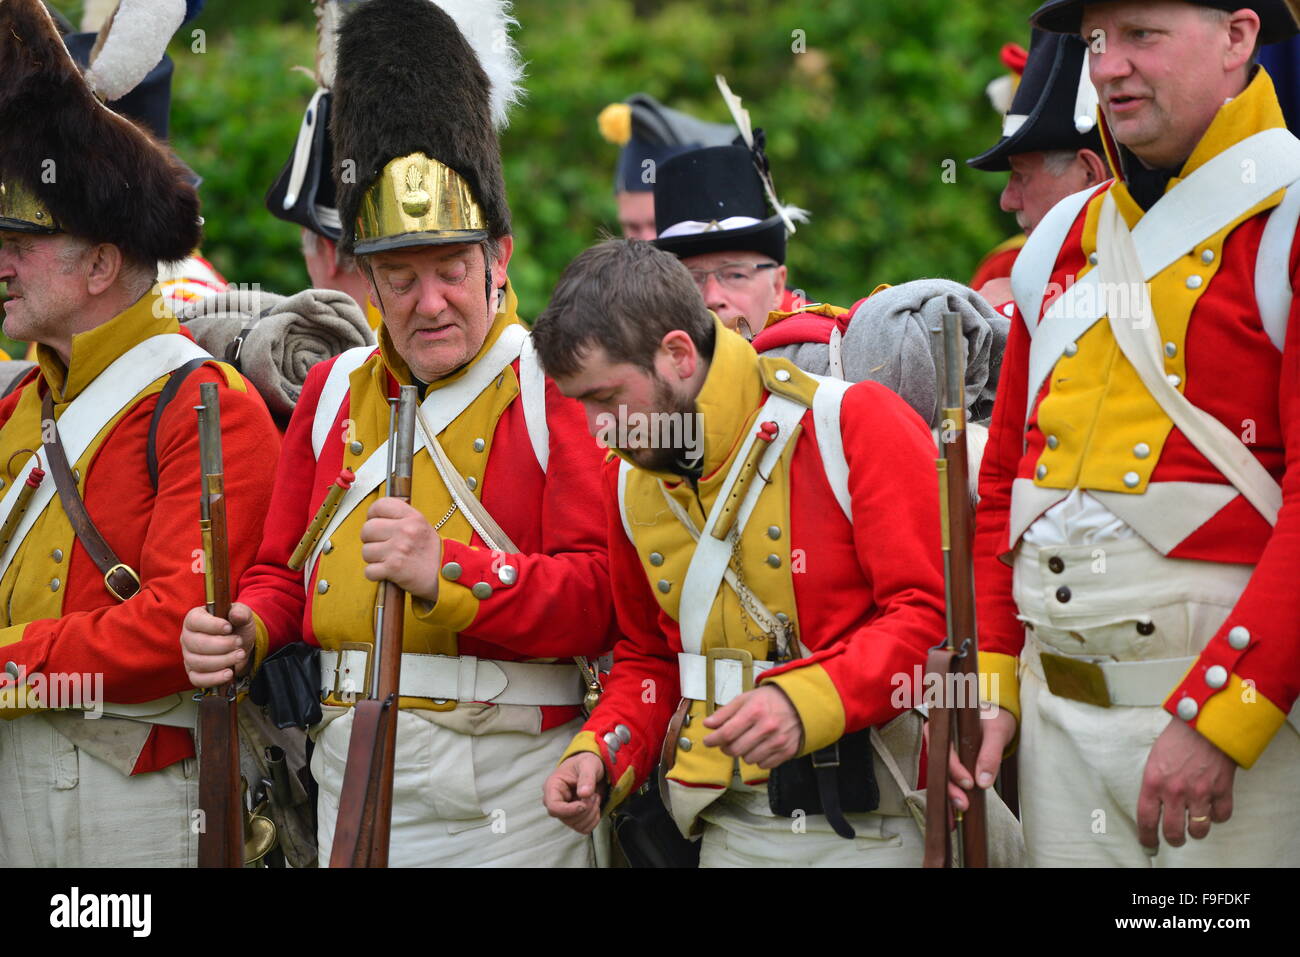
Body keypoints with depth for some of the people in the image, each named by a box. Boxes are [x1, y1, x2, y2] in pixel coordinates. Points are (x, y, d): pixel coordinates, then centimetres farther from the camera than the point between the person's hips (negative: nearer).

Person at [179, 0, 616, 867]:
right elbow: (285, 572, 16)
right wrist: (244, 633, -5)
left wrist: (446, 571, -25)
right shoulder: (334, 391, 10)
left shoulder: (558, 388, -6)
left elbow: (599, 597, -13)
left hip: (507, 791, -5)